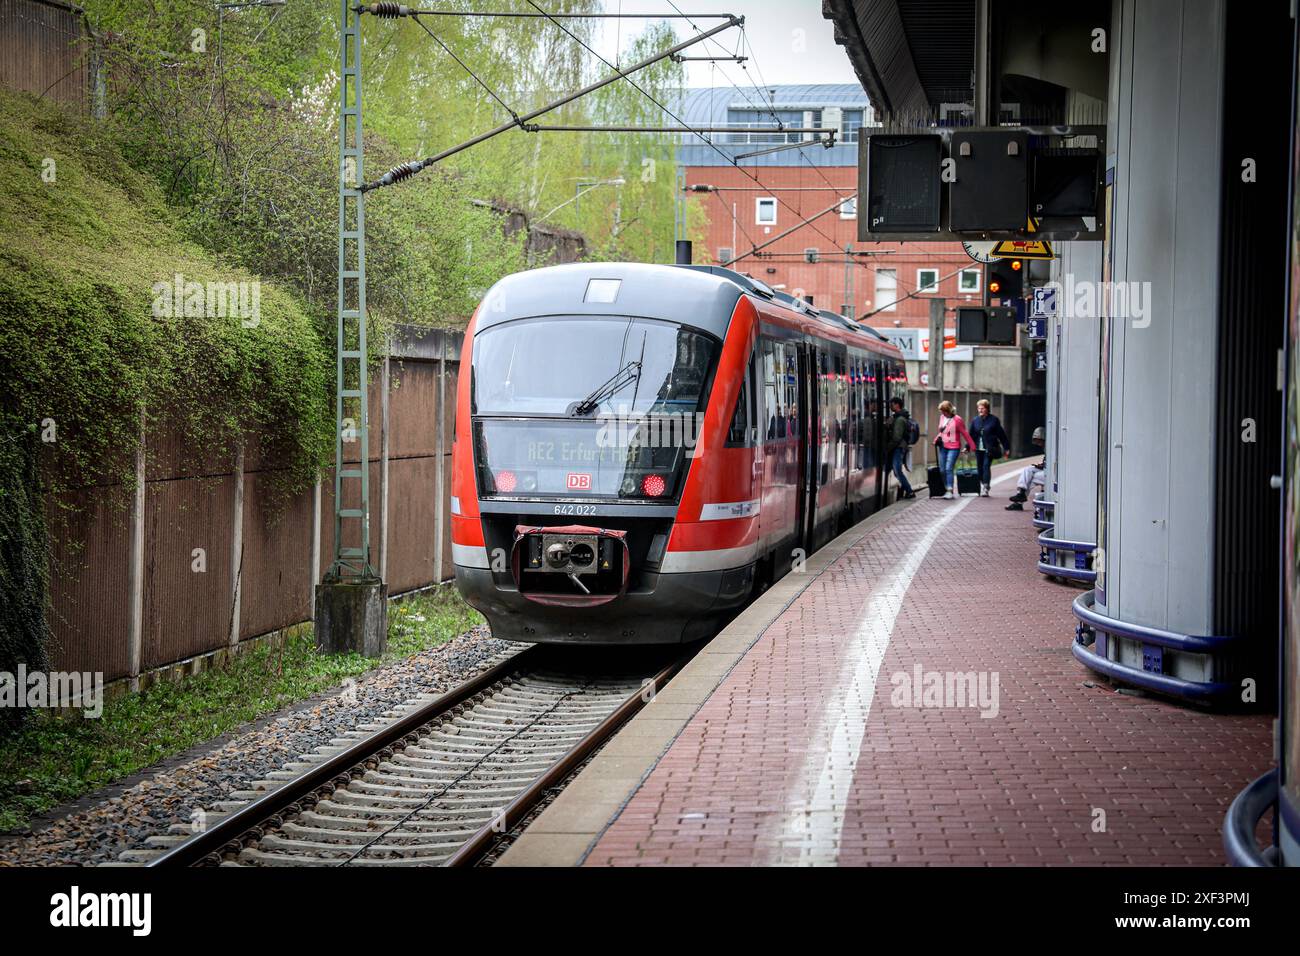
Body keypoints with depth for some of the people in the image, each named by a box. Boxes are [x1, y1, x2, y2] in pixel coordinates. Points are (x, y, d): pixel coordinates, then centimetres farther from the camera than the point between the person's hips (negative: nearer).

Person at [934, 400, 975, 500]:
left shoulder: (957, 420, -12)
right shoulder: (942, 417, 7)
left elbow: (965, 433, -8)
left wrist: (972, 446, -6)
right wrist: (937, 439, 2)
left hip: (953, 448, -7)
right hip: (943, 447, 7)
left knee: (948, 469, -16)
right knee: (943, 470, 6)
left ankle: (950, 492, -17)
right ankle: (947, 490, 15)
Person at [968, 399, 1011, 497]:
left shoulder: (993, 420, -3)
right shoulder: (975, 420, 7)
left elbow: (1001, 434, 1)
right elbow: (971, 435, 11)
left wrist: (1006, 447, 3)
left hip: (989, 449, -4)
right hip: (978, 449, 4)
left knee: (986, 466, -13)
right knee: (980, 468, 8)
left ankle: (985, 488, -16)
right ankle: (981, 487, 21)